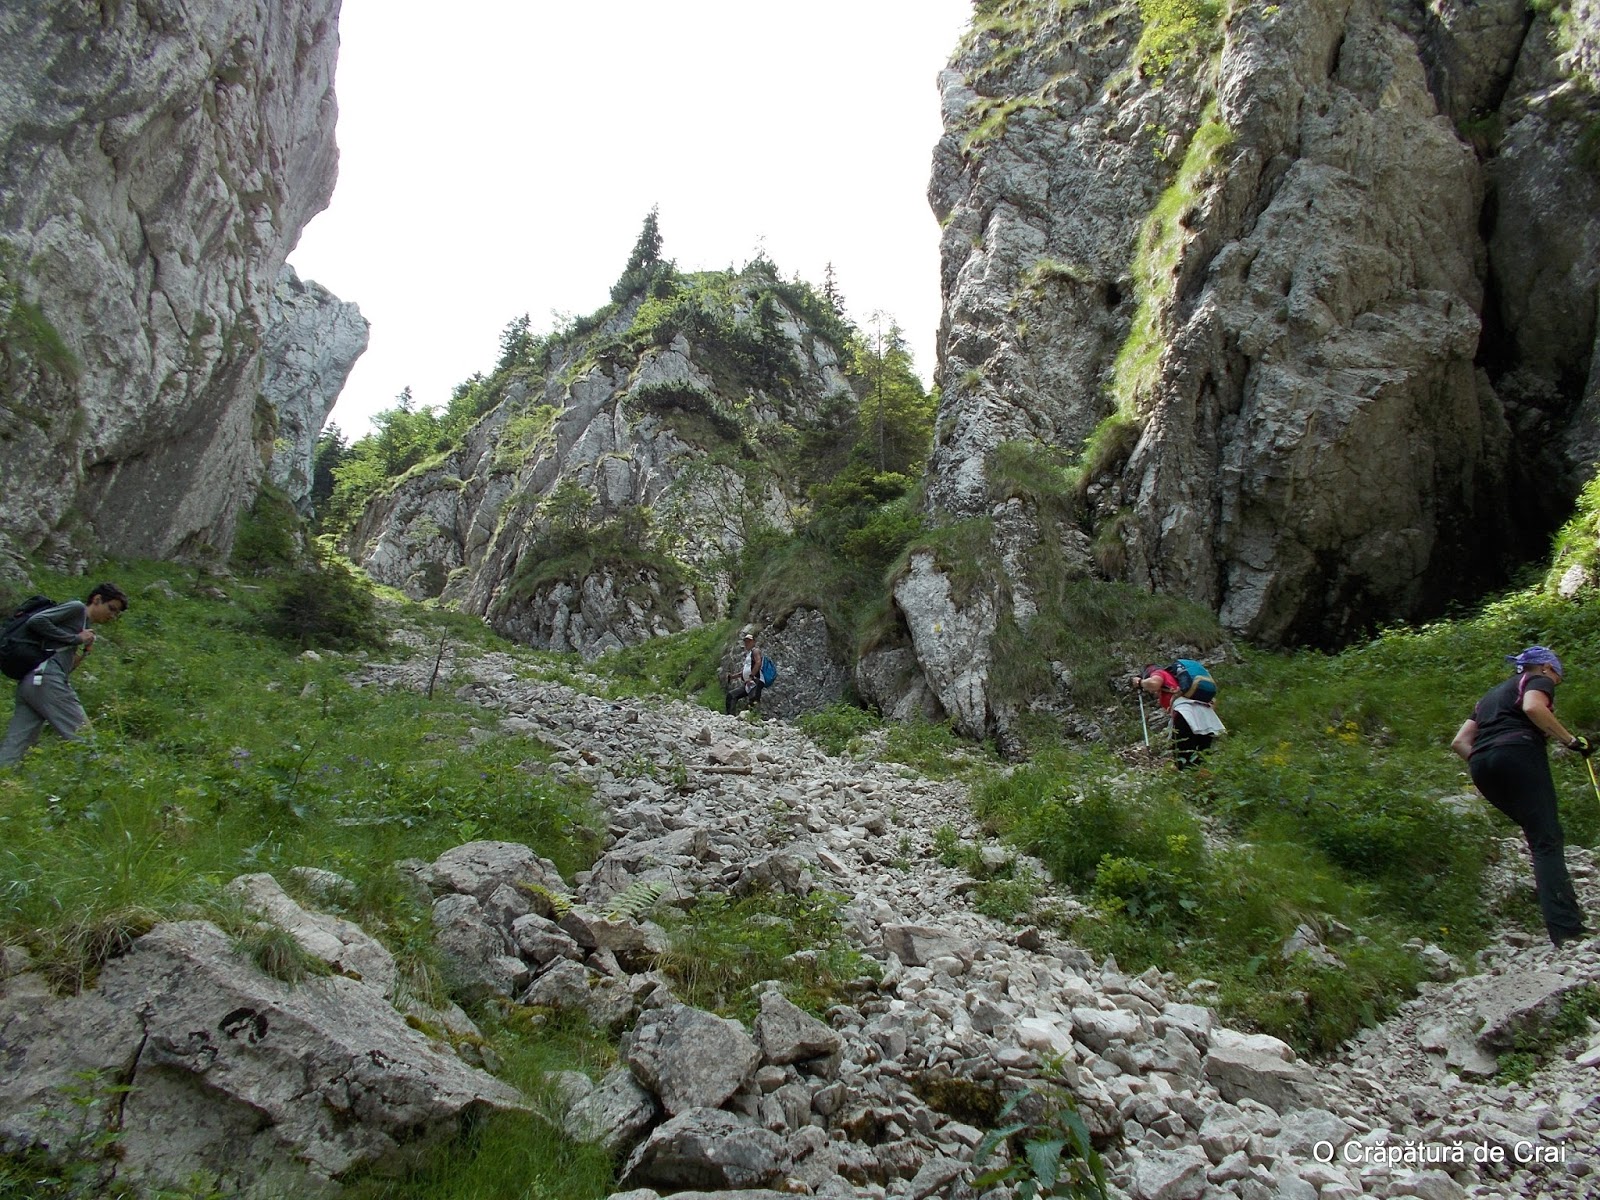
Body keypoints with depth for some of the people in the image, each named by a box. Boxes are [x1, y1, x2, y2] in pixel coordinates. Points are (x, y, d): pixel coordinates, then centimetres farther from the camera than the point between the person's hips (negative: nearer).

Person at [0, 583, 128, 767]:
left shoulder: (85, 626, 27)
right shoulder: (77, 607, 4)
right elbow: (36, 621, -11)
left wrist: (82, 654, 6)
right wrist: (75, 639, -8)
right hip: (46, 680, -9)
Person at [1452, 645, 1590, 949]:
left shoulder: (1493, 694, 35)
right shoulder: (1539, 680, 16)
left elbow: (1459, 742, 24)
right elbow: (1533, 707, -11)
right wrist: (1571, 740, -6)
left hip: (1481, 765, 7)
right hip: (1519, 754, -7)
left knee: (1540, 835, 20)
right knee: (1547, 841, -11)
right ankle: (1566, 930, -22)